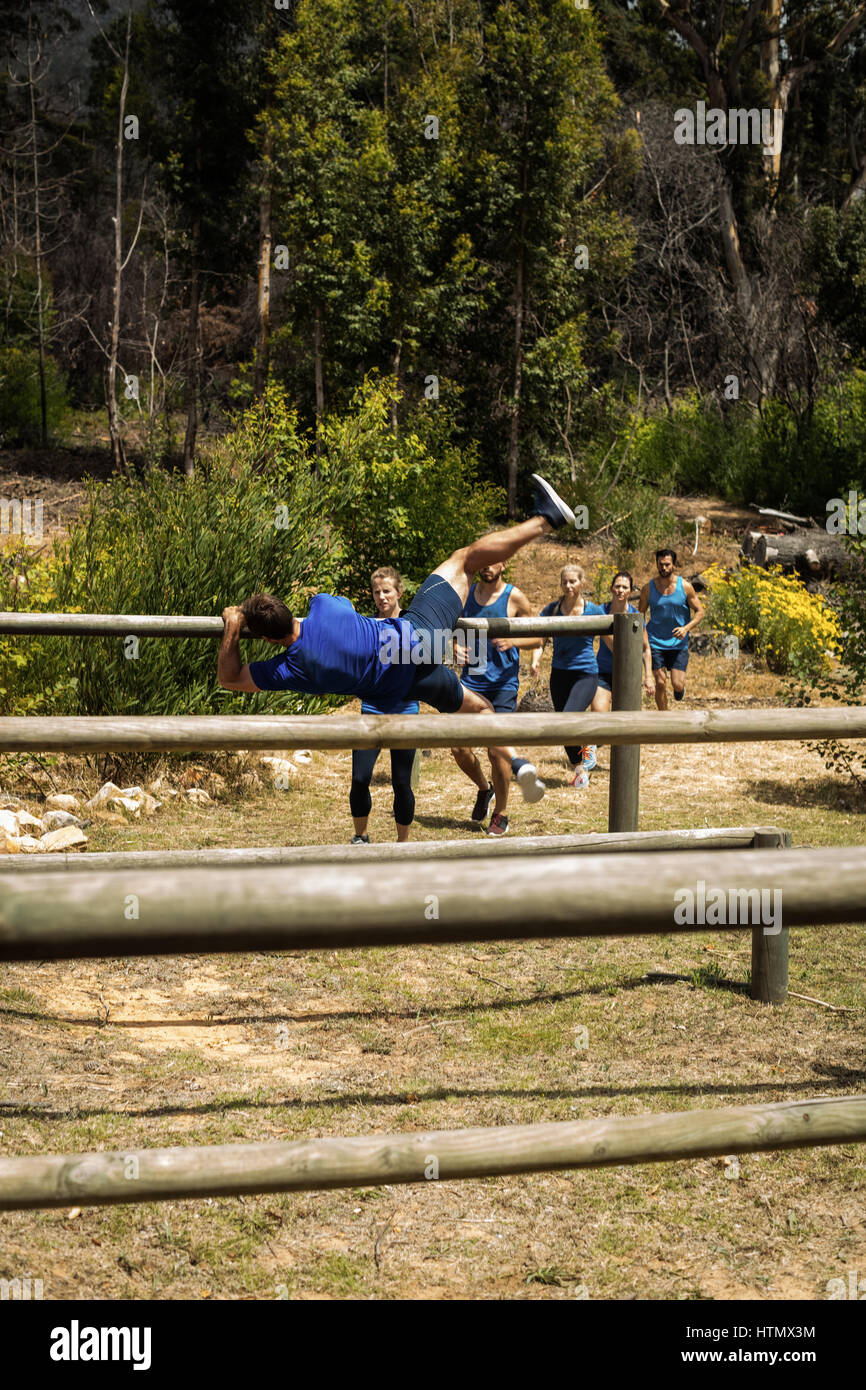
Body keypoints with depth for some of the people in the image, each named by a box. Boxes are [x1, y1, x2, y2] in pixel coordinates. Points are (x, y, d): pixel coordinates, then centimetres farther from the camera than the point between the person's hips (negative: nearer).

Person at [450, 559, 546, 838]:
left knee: (496, 750, -9)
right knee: (459, 748, -1)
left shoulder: (515, 599, -3)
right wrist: (455, 647, -5)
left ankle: (500, 815, 10)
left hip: (502, 684, -4)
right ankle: (484, 788, 30)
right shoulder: (465, 593, 6)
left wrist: (512, 640, -17)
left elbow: (536, 637, 3)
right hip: (470, 681, 4)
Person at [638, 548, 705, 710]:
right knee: (660, 683, -6)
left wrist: (686, 628, -17)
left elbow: (700, 612, 0)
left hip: (679, 643, -1)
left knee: (677, 684, -8)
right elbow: (640, 615, 11)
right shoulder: (648, 588, -1)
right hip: (655, 643, 1)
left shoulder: (684, 586, -4)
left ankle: (681, 686, 31)